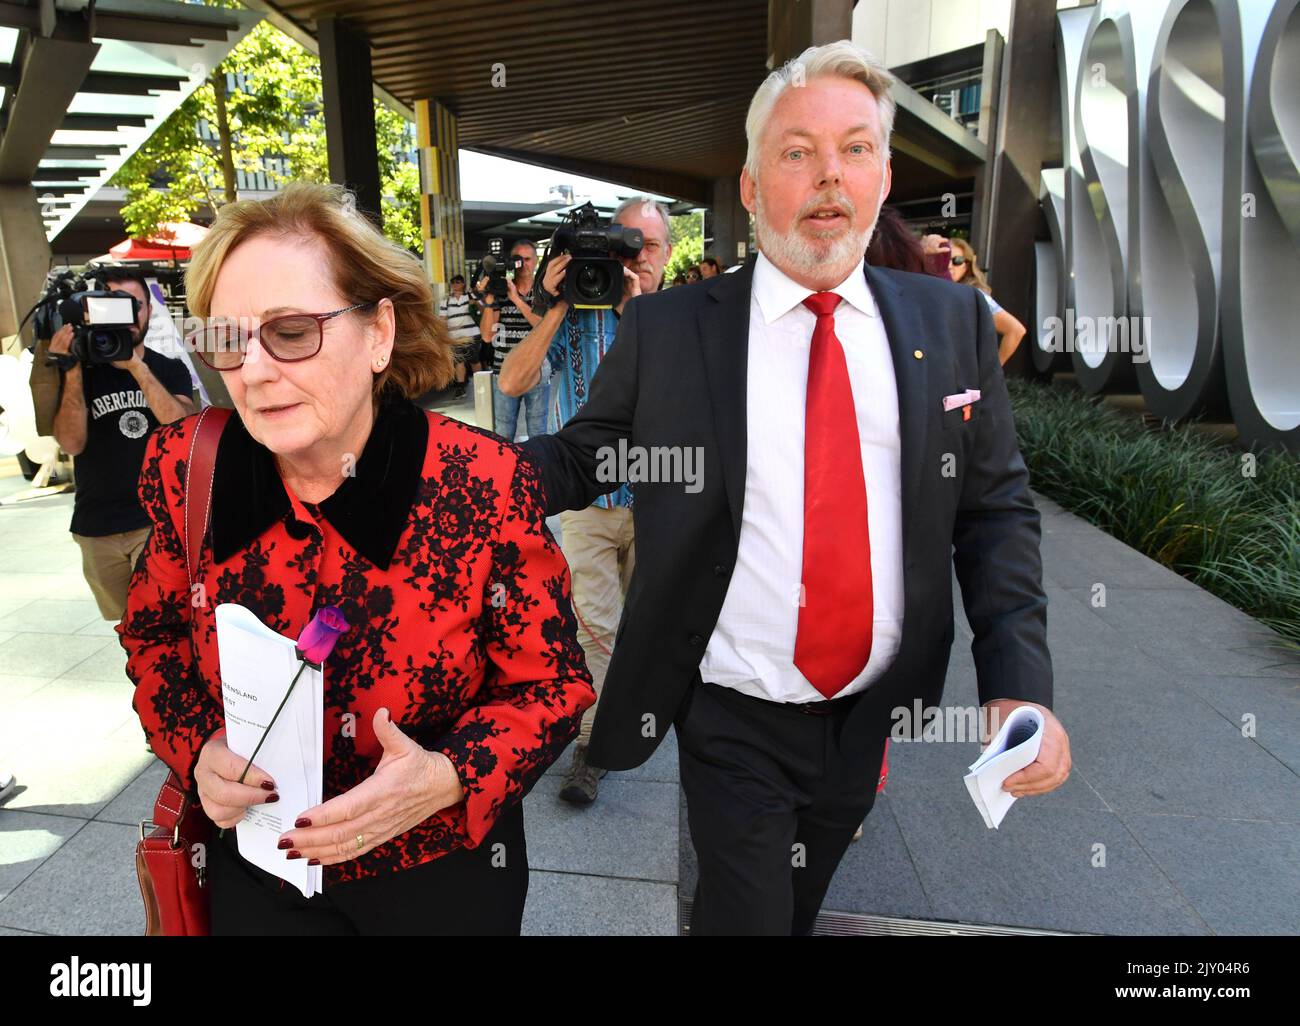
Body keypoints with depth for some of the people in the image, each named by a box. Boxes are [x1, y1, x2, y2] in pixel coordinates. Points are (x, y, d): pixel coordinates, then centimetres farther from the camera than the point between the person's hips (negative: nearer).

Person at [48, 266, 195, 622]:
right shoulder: (82, 371, 4)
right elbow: (71, 443, -10)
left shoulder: (170, 370, 4)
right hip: (95, 528, 2)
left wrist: (135, 365, -22)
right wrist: (73, 370, -19)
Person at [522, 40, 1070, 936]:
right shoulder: (664, 330, -8)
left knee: (804, 912, 26)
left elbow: (996, 507, 0)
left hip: (875, 715, 4)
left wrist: (1021, 685, -11)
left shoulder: (953, 323, -1)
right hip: (733, 719, -3)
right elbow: (579, 461, -1)